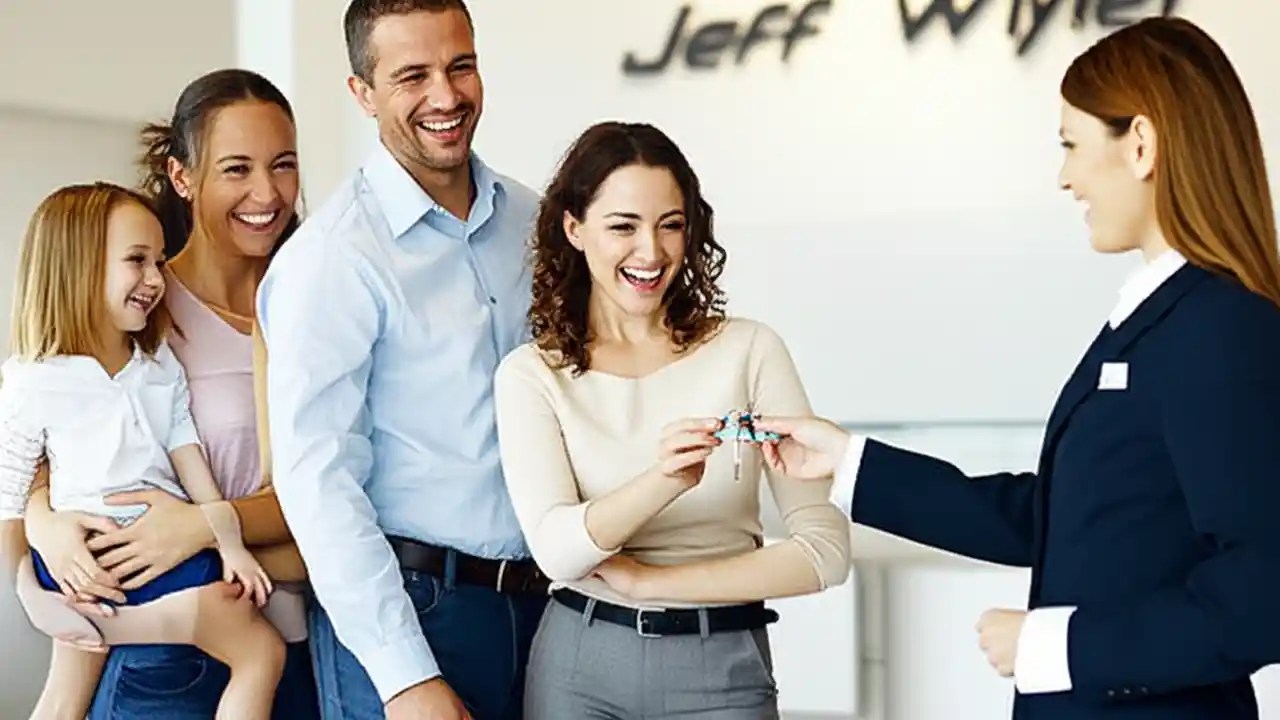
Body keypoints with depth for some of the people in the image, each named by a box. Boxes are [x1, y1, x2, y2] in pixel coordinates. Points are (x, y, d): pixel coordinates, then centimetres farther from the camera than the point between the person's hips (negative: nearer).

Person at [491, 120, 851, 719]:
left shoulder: (750, 350, -3)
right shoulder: (529, 374, -2)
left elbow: (825, 550, -8)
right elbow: (555, 549, -15)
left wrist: (649, 582, -11)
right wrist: (663, 482, -32)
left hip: (721, 668, 0)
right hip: (579, 666, 0)